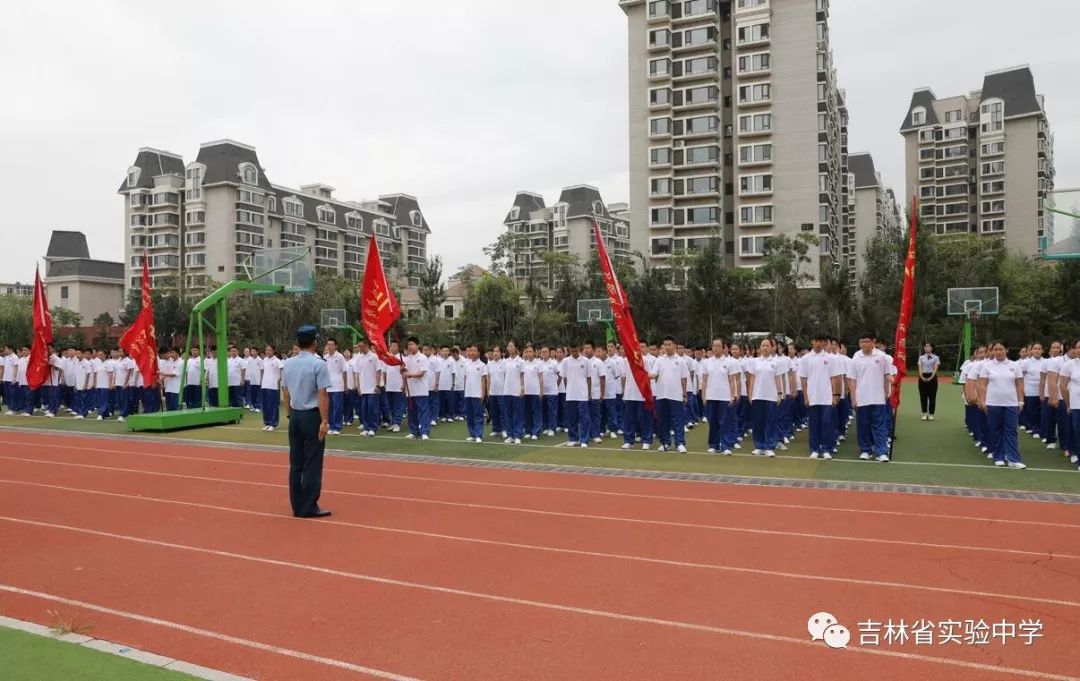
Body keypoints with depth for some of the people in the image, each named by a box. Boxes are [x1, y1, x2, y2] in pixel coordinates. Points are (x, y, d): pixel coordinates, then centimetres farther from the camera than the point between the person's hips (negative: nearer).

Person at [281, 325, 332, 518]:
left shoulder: (287, 364, 7)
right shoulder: (318, 364, -13)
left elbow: (286, 393, 11)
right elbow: (322, 395, -16)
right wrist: (325, 421, -15)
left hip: (295, 416, 6)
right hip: (312, 416, -6)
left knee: (296, 463, 11)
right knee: (312, 463, 0)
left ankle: (297, 506, 17)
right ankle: (309, 507, 4)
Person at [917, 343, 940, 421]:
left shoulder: (936, 357, 4)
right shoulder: (921, 357, 11)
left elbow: (935, 368, -5)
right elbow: (920, 368, 3)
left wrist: (931, 377, -18)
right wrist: (922, 377, -14)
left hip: (932, 377, -2)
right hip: (923, 377, 2)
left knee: (932, 396, -1)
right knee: (923, 396, 2)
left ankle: (931, 414, 5)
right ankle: (924, 414, 8)